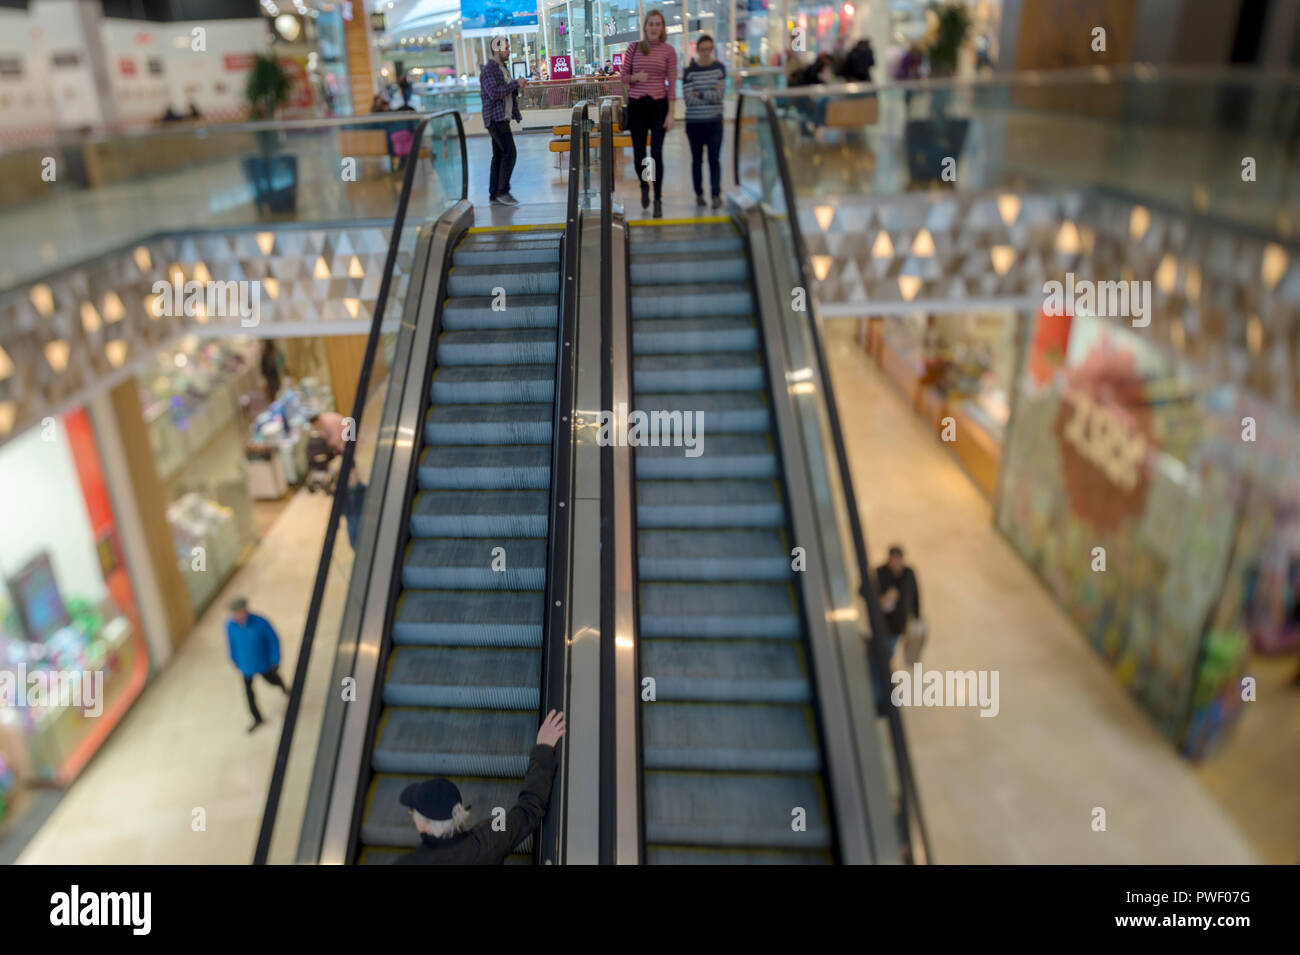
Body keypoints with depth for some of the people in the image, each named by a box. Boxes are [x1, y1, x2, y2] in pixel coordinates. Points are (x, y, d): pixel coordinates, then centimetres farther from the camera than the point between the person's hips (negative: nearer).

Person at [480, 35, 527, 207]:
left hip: (502, 118, 10)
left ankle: (494, 195, 10)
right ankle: (503, 191, -11)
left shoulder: (503, 69, 20)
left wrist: (519, 87, 6)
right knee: (509, 153, -15)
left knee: (499, 156, 8)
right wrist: (516, 83, -17)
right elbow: (494, 92, -22)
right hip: (495, 118, -10)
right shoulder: (488, 69, -10)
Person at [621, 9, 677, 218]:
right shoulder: (633, 47, 5)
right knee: (638, 153, 6)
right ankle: (644, 186, 34)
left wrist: (671, 113, -8)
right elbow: (624, 77, 9)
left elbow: (672, 82, -2)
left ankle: (658, 201, 2)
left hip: (659, 105, -2)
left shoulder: (668, 50, 1)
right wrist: (636, 77, -14)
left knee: (656, 154, -5)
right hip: (636, 105, 2)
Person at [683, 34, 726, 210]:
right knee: (697, 160, 9)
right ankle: (699, 194, 20)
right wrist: (711, 94, -11)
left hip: (715, 122, 1)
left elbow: (720, 94, -7)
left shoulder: (719, 68, 4)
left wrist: (700, 94, -12)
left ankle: (716, 195, -4)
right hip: (694, 122, 0)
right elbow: (688, 98, -13)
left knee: (714, 159, -5)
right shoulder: (690, 71, -2)